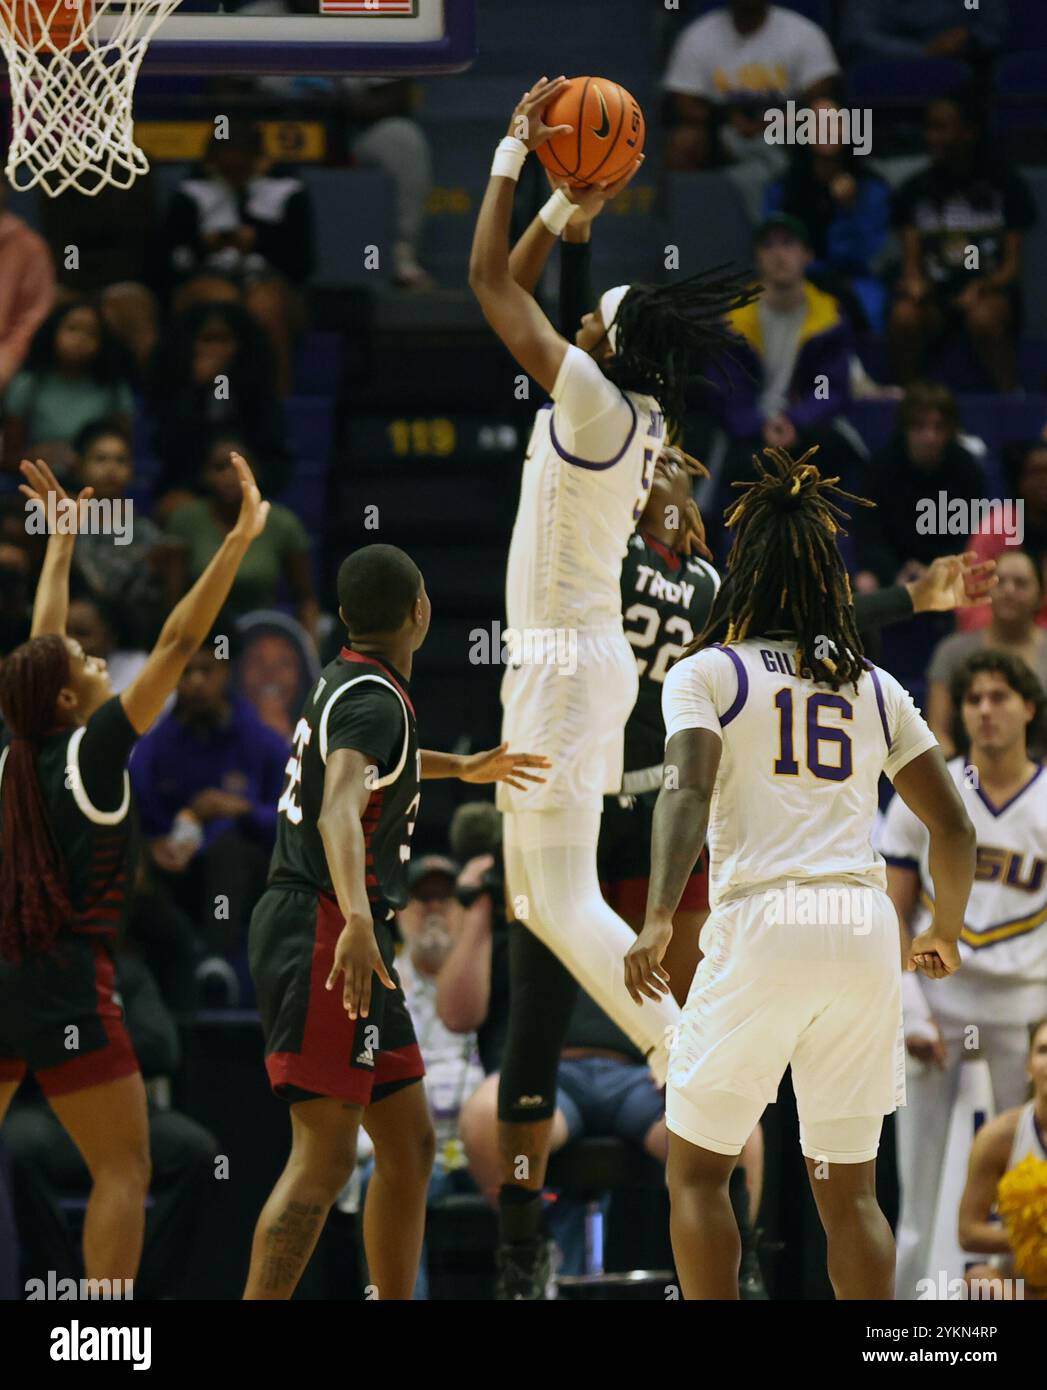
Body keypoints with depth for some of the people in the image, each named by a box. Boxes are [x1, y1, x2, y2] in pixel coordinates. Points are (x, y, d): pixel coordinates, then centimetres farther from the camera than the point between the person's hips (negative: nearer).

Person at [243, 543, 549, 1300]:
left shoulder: (347, 682, 15)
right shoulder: (374, 700, -15)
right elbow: (340, 811, -34)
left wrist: (461, 768, 56)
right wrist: (356, 919, -51)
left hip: (344, 935, 10)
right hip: (321, 929, -10)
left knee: (410, 1143, 13)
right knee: (325, 1156, -17)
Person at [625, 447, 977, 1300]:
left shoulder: (706, 674, 5)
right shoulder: (875, 690, 15)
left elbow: (688, 790, -13)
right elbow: (955, 828, 15)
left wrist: (658, 920, -22)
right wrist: (946, 933, 32)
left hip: (761, 924, -3)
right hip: (866, 926, 3)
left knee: (697, 1171, 10)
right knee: (850, 1191, 11)